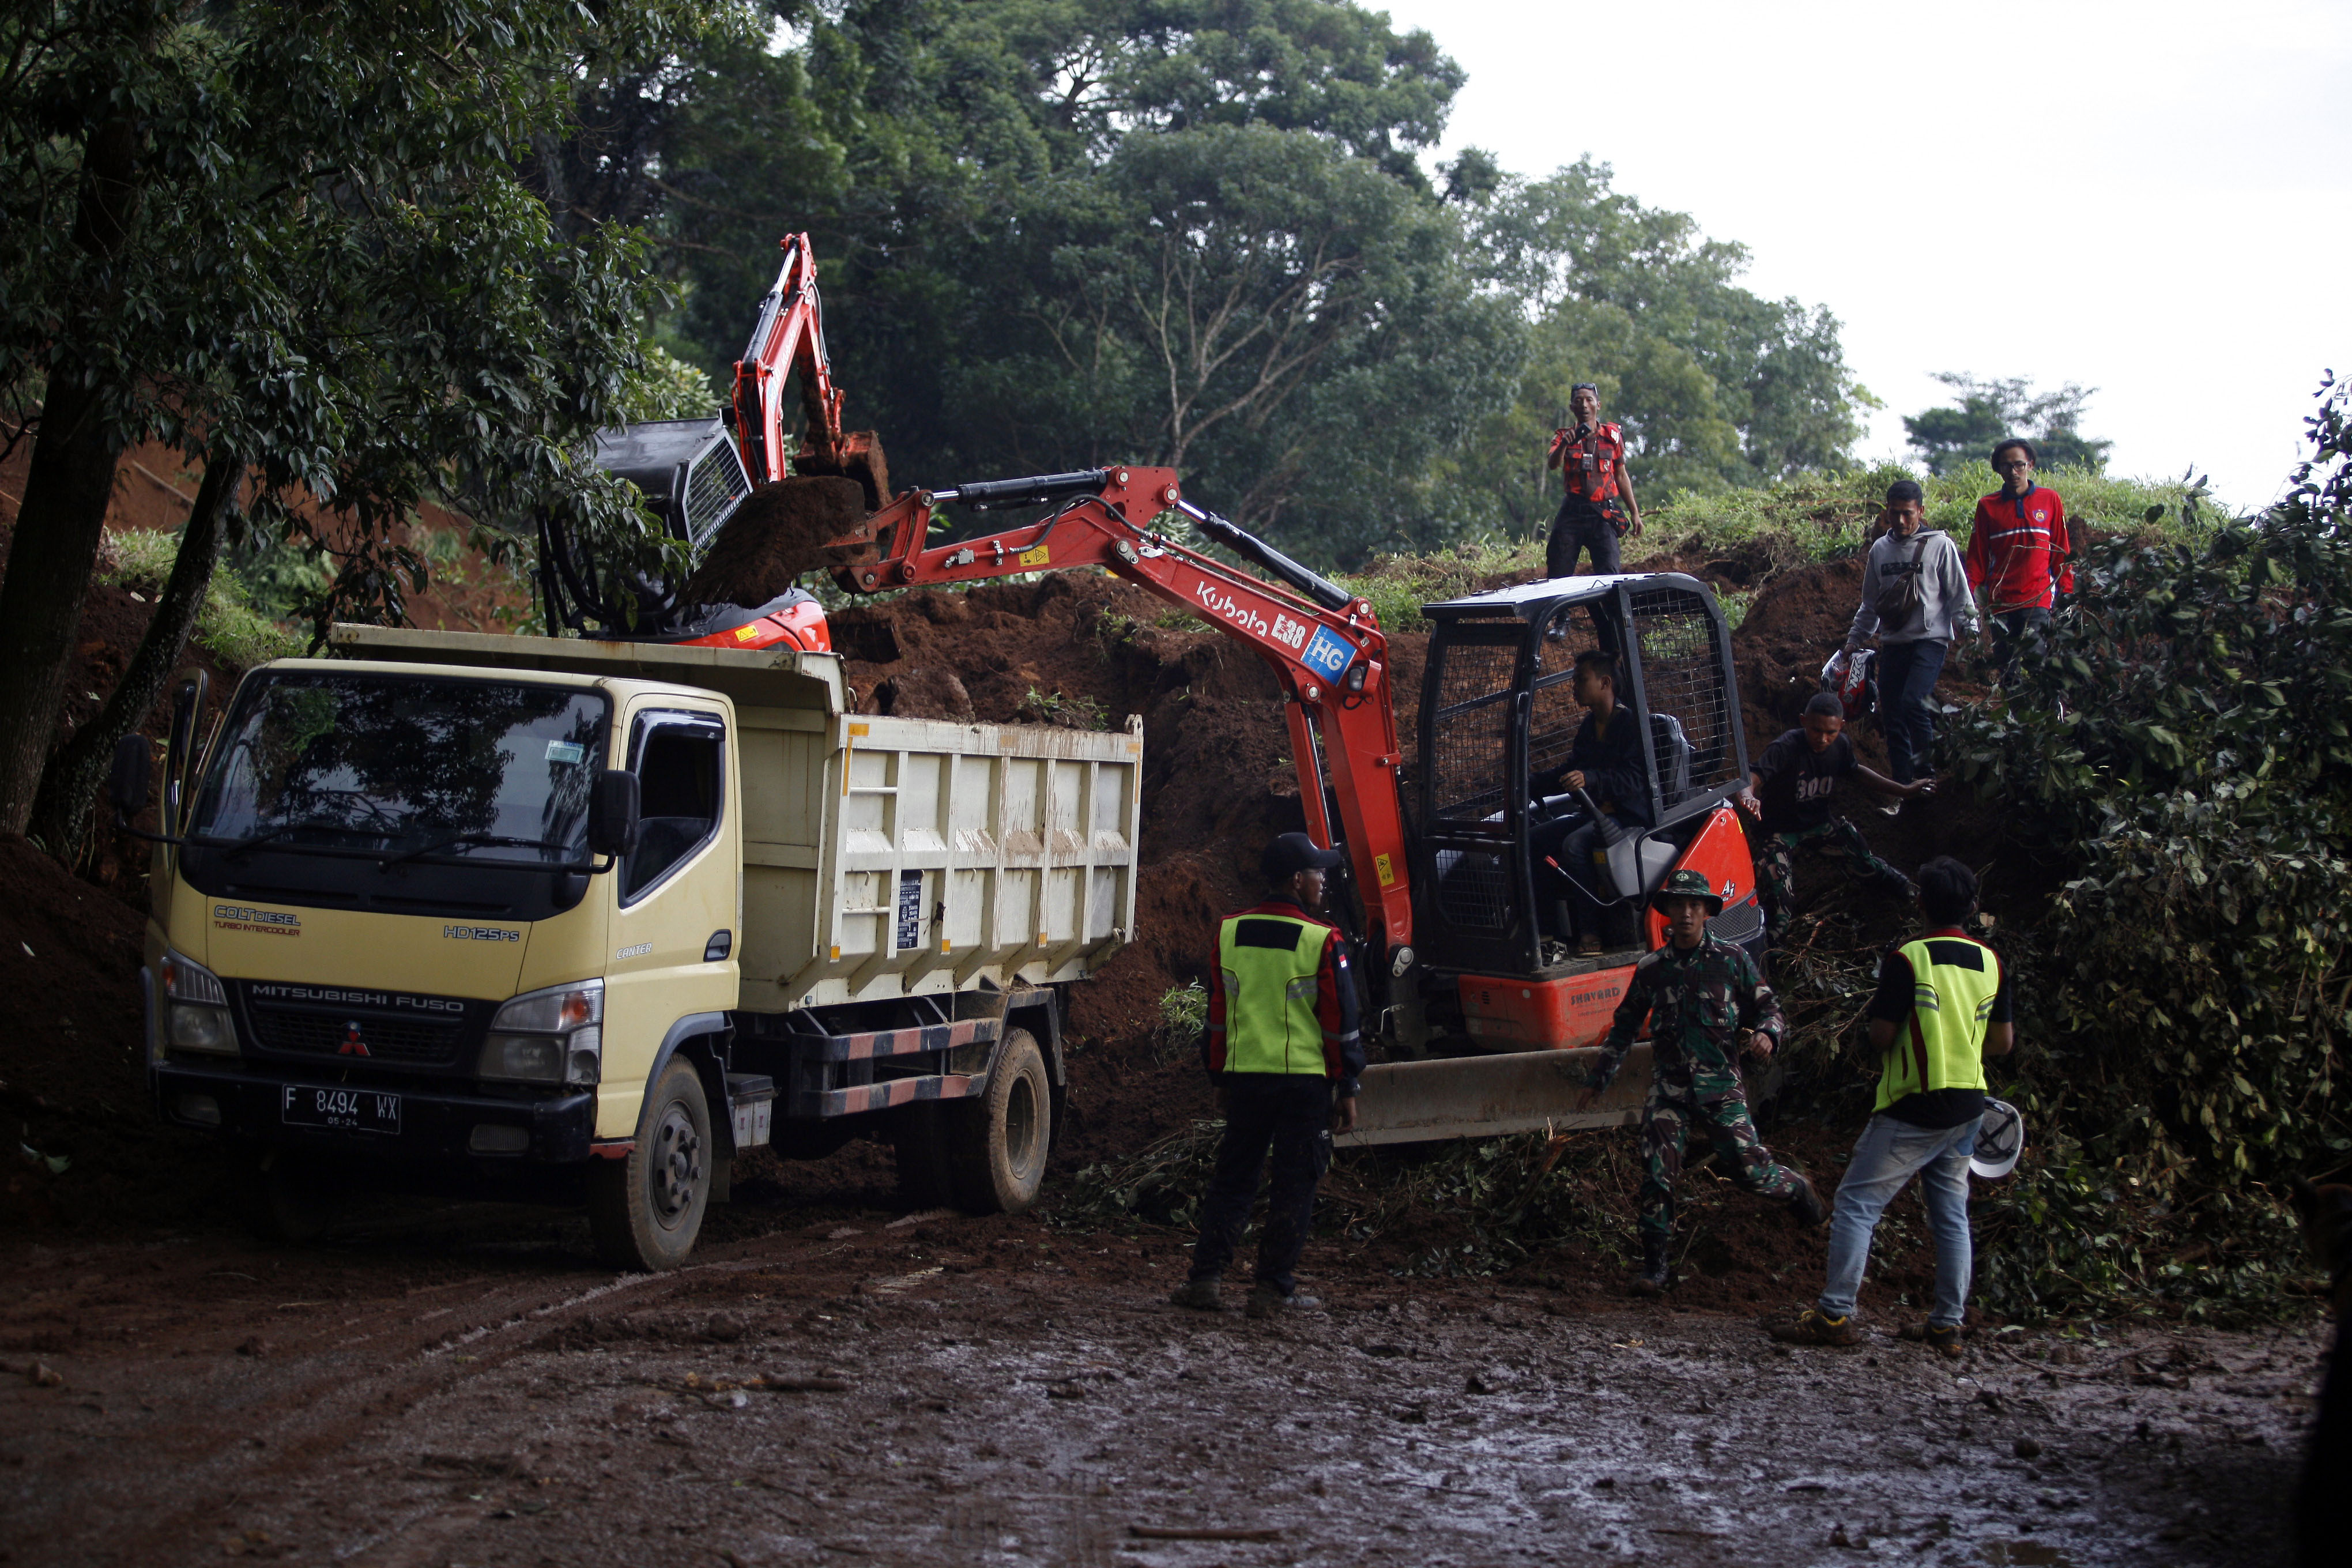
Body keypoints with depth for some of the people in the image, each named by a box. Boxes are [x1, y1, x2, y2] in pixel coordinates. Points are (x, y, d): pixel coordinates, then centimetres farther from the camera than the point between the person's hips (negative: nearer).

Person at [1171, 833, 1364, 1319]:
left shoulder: (1229, 933, 4)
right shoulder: (1322, 942, -10)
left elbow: (1216, 1011, 11)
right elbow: (1341, 1021, -7)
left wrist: (1219, 1077, 19)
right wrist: (1348, 1089, 1)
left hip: (1244, 1076, 4)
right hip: (1305, 1079, -4)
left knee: (1232, 1177, 13)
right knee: (1295, 1184, 4)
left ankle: (1205, 1278, 8)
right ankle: (1274, 1288, 4)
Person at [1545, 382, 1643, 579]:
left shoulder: (1612, 436, 11)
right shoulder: (1565, 437, 9)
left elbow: (1621, 476, 18)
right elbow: (1552, 464, -12)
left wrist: (1635, 513, 17)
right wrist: (1564, 445, -32)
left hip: (1604, 514, 0)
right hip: (1572, 513, 0)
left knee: (1609, 575, -14)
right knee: (1558, 576, -4)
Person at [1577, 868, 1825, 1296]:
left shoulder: (1732, 960, 1)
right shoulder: (1651, 968, 8)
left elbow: (1767, 1007, 6)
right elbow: (1625, 1027, 19)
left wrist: (1766, 1035, -18)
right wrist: (1599, 1078, 21)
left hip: (1720, 1084, -2)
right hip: (1669, 1086, 2)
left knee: (1747, 1167, -4)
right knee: (1656, 1174, -8)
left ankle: (1797, 1190, 30)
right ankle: (1654, 1264, 1)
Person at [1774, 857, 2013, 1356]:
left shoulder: (1907, 959, -13)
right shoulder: (1991, 963, 5)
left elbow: (1880, 1037, -13)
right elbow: (2002, 1042, 11)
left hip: (1913, 1109, -6)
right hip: (1968, 1108, 6)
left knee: (1857, 1204, -2)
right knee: (1952, 1215, 12)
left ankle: (1835, 1315, -6)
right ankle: (1948, 1327, 12)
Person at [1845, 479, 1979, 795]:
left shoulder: (1940, 546, -1)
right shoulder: (1880, 549, 13)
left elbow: (1960, 597, 1)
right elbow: (1870, 603, 22)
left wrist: (1970, 631, -8)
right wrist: (1854, 639, 20)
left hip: (1930, 640, -5)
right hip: (1893, 644, 5)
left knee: (1913, 701, -24)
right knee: (1892, 719, 3)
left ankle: (1929, 764, -3)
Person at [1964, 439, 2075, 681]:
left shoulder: (2050, 500, 7)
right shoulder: (1987, 506, 9)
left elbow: (2062, 552, 11)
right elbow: (1977, 558, 12)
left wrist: (2067, 594, 5)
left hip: (2038, 599, -2)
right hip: (2000, 603, 2)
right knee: (2007, 672, 2)